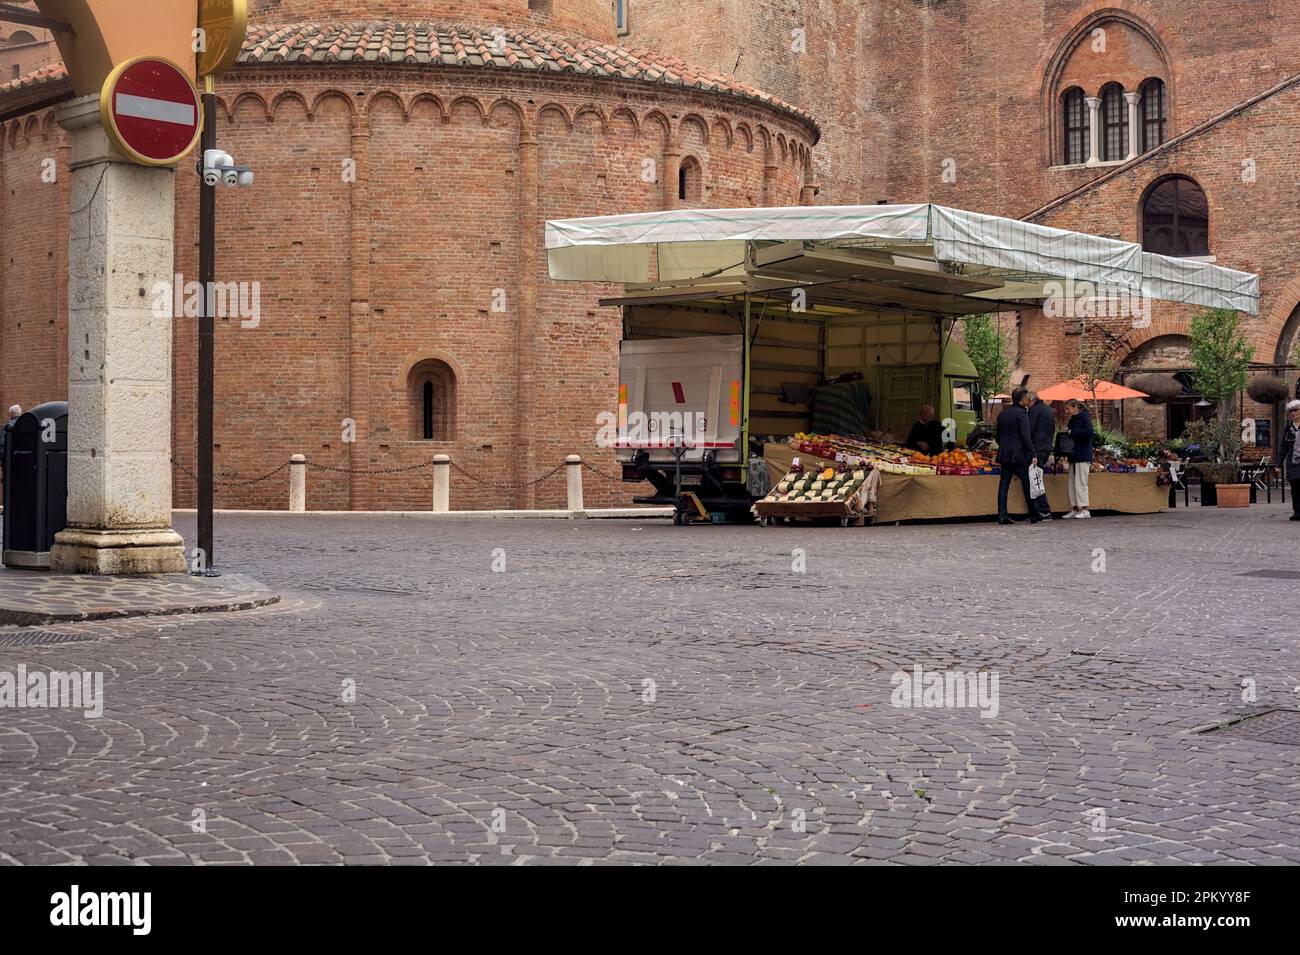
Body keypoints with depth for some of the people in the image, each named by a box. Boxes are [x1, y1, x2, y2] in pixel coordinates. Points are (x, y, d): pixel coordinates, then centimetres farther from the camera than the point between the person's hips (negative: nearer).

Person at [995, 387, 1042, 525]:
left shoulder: (1002, 414, 12)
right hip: (1019, 455, -6)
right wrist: (1033, 455, -13)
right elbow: (1026, 437, -15)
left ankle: (1002, 515, -2)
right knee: (1027, 485, 3)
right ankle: (1034, 515, 9)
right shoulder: (1022, 414, -10)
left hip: (1004, 455, 6)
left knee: (1003, 486, 4)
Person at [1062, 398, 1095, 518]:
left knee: (1080, 483, -10)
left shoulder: (1085, 417, -8)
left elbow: (1089, 432, -21)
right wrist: (1067, 431, 4)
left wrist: (1071, 432, -17)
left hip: (1083, 456, -9)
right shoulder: (1073, 419, 18)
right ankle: (1075, 509, 11)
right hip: (1074, 456, 9)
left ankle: (1084, 509, -7)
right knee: (1072, 483, 8)